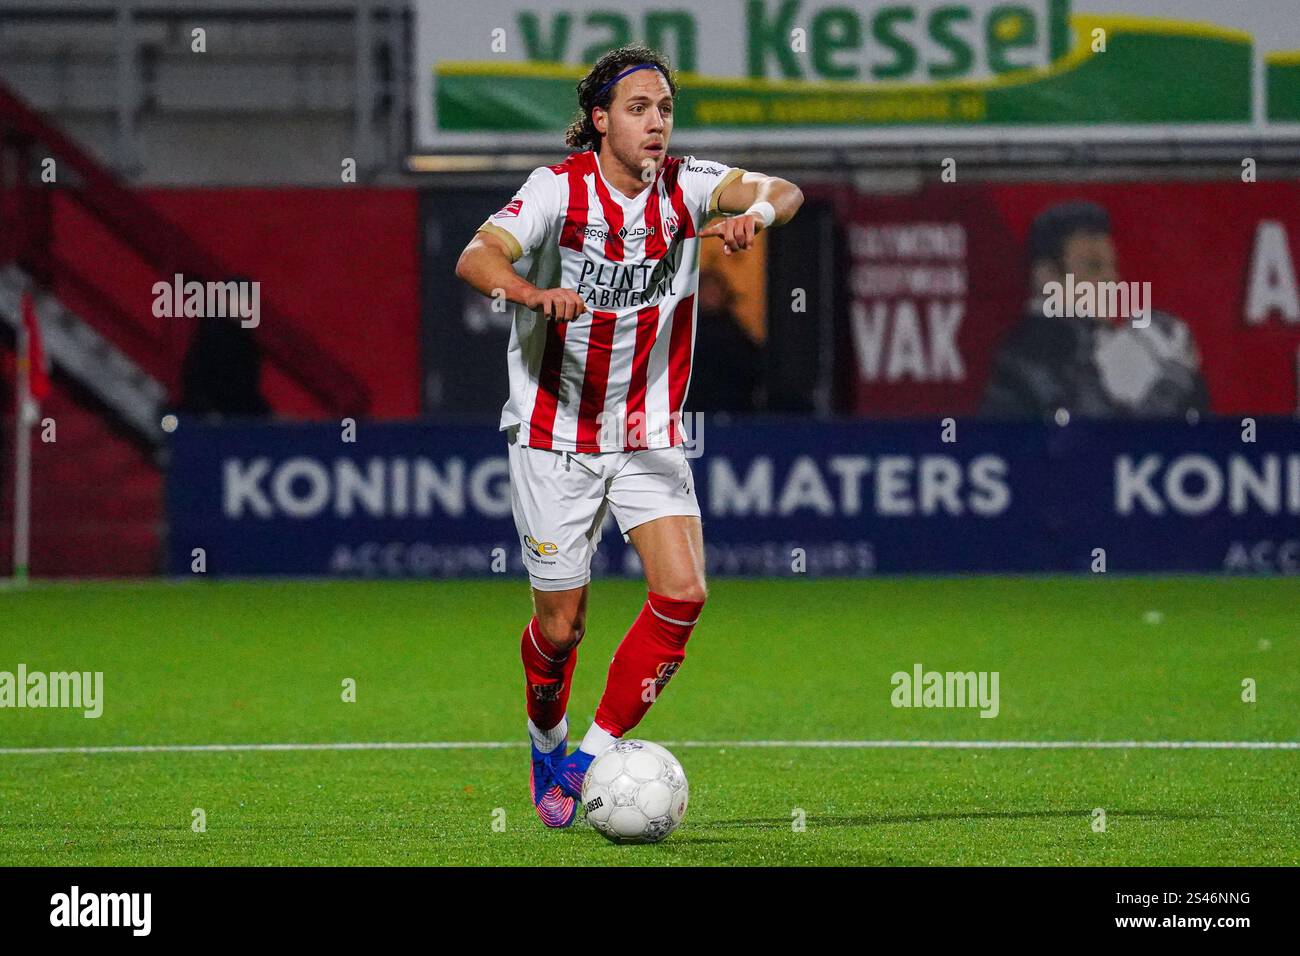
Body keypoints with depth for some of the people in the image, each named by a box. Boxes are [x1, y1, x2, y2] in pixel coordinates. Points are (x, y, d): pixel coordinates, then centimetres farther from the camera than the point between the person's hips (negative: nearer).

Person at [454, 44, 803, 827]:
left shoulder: (684, 186, -5)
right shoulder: (560, 188, -13)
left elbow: (781, 192, -20)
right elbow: (476, 258, -27)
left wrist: (755, 214, -44)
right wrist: (533, 292, -48)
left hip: (651, 433, 3)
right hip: (556, 436, -3)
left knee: (683, 593, -15)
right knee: (562, 626, 3)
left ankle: (597, 753, -2)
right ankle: (548, 746, 34)